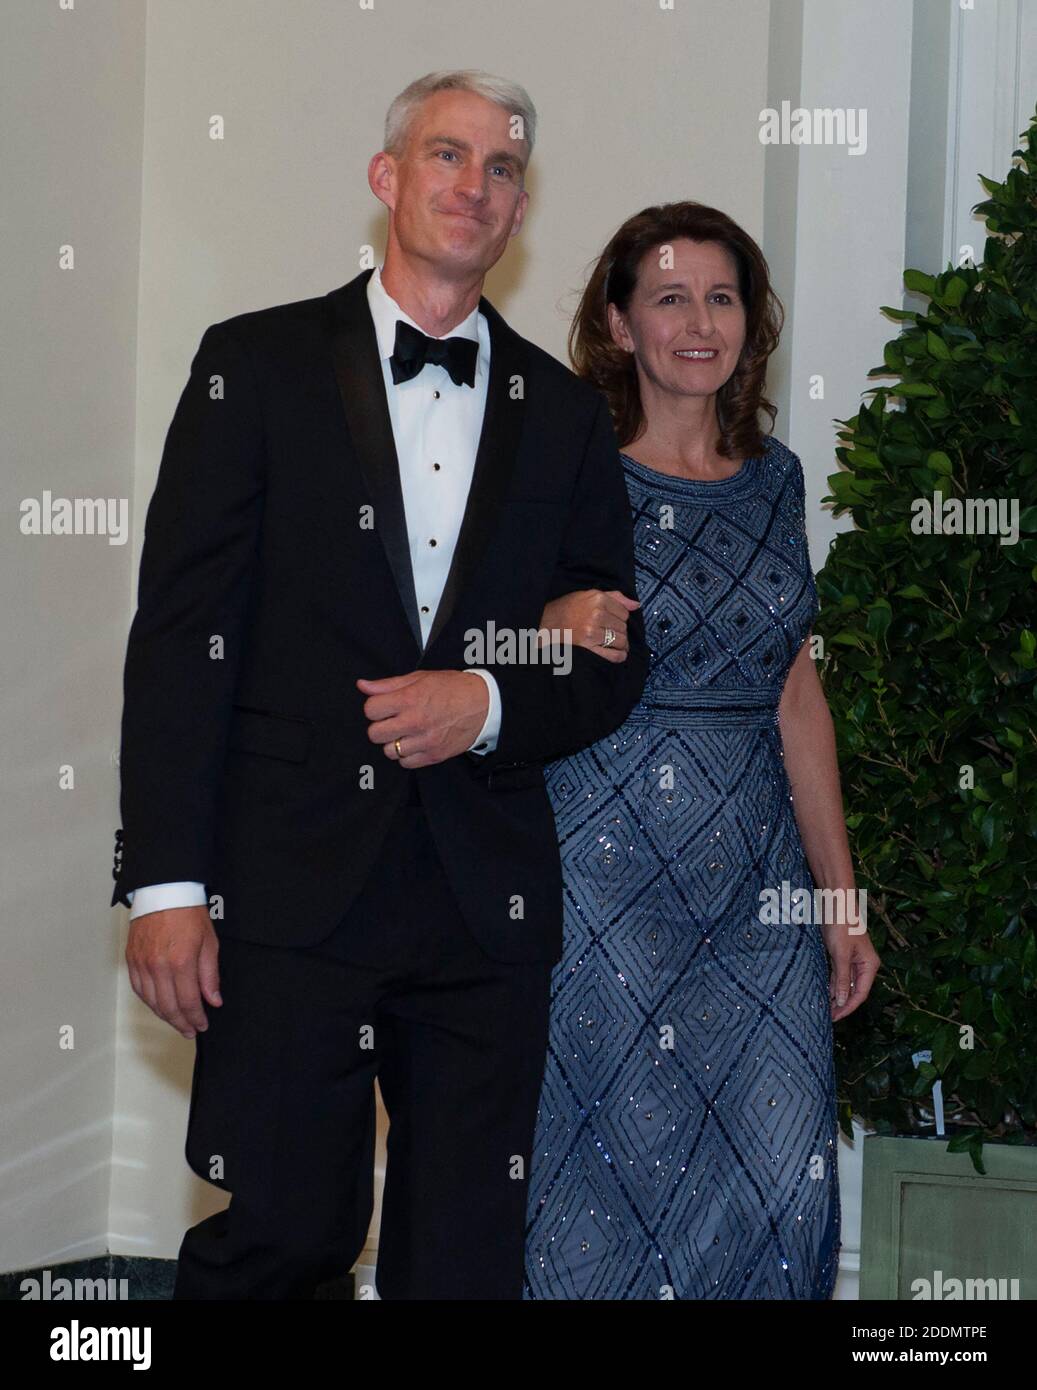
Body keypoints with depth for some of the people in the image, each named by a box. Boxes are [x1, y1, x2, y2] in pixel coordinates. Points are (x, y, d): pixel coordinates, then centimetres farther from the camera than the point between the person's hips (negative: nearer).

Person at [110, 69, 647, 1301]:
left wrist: (493, 704, -7)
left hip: (486, 901, 3)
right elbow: (180, 634, -2)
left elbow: (613, 662, 15)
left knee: (467, 1255, 5)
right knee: (284, 1231, -8)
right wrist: (166, 880, -10)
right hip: (292, 885, -3)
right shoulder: (258, 364, 4)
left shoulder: (566, 414, 14)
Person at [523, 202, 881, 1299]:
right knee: (619, 1160, -2)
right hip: (611, 867, -4)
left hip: (758, 871, 4)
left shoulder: (774, 478, 11)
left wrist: (842, 896, 11)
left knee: (780, 1176, -1)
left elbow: (797, 694, 13)